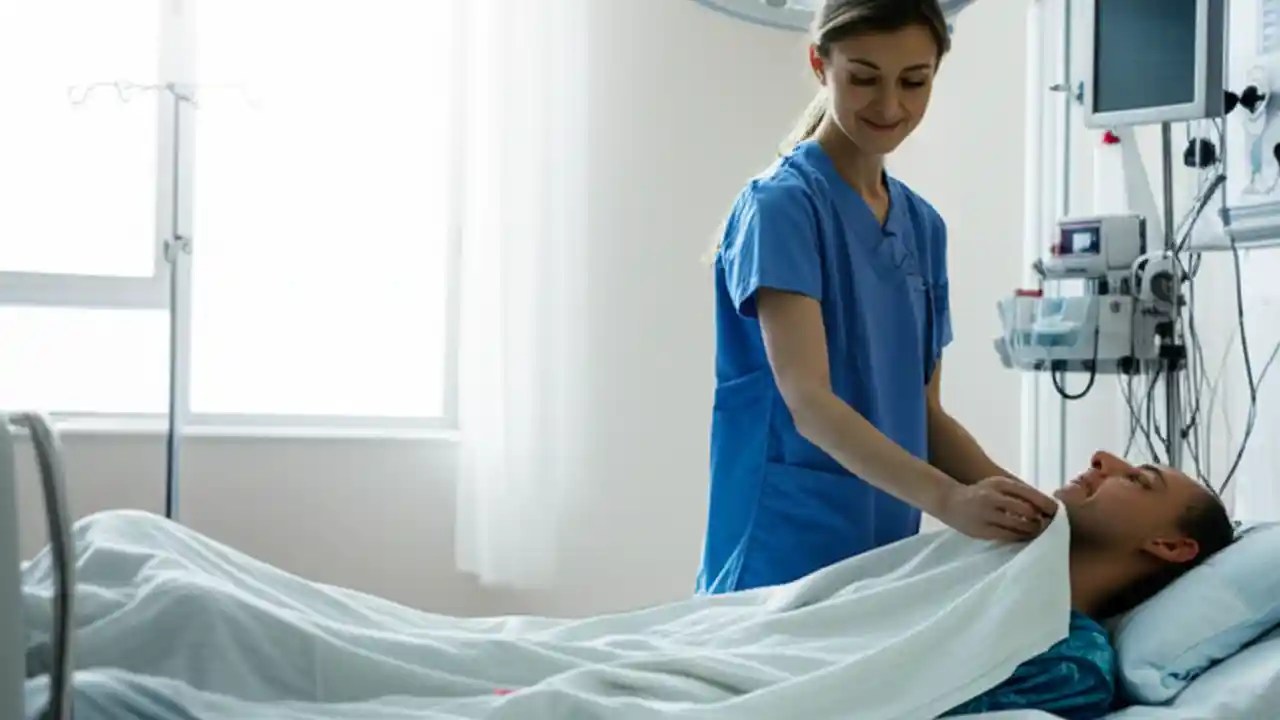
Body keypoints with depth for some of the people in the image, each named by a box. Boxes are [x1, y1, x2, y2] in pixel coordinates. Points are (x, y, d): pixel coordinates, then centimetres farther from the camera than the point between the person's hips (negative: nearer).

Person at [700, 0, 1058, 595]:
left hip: (890, 551, 6)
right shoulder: (781, 204, -11)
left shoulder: (923, 226, 11)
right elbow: (808, 402, -21)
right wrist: (949, 500, -33)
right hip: (787, 552, -6)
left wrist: (1013, 498, -6)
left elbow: (923, 412, 12)